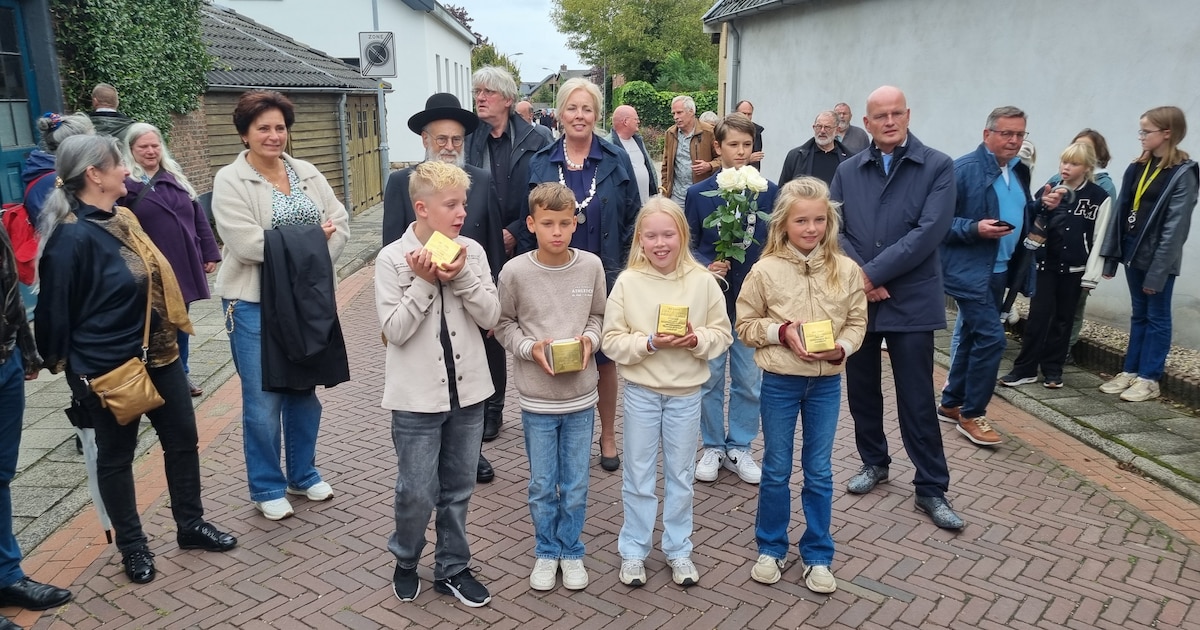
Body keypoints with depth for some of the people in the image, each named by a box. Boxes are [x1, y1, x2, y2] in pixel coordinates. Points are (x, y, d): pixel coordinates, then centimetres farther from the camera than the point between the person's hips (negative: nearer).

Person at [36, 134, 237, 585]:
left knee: (182, 441, 15)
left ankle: (190, 526, 32)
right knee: (116, 456, 11)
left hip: (158, 355, 8)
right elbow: (58, 310, -13)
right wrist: (71, 367, -4)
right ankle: (132, 546, 27)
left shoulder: (121, 218, 5)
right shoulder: (72, 236, -20)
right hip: (109, 368, -8)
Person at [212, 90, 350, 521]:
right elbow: (247, 244, -20)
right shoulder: (230, 182, -8)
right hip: (255, 305, -5)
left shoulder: (307, 174, 7)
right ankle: (267, 488, 20)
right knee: (263, 399, 3)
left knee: (305, 390, 15)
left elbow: (339, 224, 2)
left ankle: (303, 474, 32)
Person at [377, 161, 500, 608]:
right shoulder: (393, 259, -10)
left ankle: (452, 568, 32)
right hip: (418, 396, -3)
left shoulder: (472, 251, -2)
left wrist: (462, 277, -18)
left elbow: (490, 317, -5)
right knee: (417, 492, 6)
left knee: (458, 489, 15)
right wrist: (424, 282, -20)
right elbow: (395, 330, -13)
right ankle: (406, 562, 33)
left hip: (467, 390, 3)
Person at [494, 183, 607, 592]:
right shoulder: (515, 271, -10)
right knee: (542, 485, 13)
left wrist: (589, 338, -12)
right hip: (537, 399, -1)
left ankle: (572, 552, 34)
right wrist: (530, 348, -15)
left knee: (576, 485, 13)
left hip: (581, 395, 1)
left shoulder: (591, 266, -6)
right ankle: (546, 553, 34)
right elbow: (503, 324, 1)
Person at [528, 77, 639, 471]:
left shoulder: (616, 162, 0)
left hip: (605, 276, 0)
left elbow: (631, 220, 2)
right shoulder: (541, 164, 2)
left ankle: (607, 436, 27)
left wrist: (625, 273, -2)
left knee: (605, 358, 10)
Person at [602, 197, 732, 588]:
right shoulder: (627, 282, -8)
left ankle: (678, 550, 30)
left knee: (680, 474, 15)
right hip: (641, 391, -1)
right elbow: (612, 341, -8)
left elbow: (722, 335, -1)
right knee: (638, 475, 10)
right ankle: (634, 550, 26)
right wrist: (650, 343, -22)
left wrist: (697, 339, -20)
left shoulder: (702, 281, -6)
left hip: (686, 392, 1)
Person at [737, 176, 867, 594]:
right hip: (780, 381, -1)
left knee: (820, 472, 12)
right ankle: (770, 548, 30)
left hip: (826, 382, 2)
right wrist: (781, 332, -18)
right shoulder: (766, 270, -9)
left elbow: (857, 321, 4)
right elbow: (746, 325, -3)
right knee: (776, 470, 12)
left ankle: (818, 555, 28)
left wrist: (841, 347, -15)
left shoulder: (845, 270, -4)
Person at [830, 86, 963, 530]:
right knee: (861, 389, 15)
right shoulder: (848, 171, 7)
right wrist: (859, 278, -15)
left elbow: (930, 231, -14)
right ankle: (874, 462, 35)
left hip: (911, 302, -3)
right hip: (857, 300, 4)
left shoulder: (937, 167, -3)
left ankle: (931, 488, 15)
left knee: (917, 400, 2)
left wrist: (872, 273, -17)